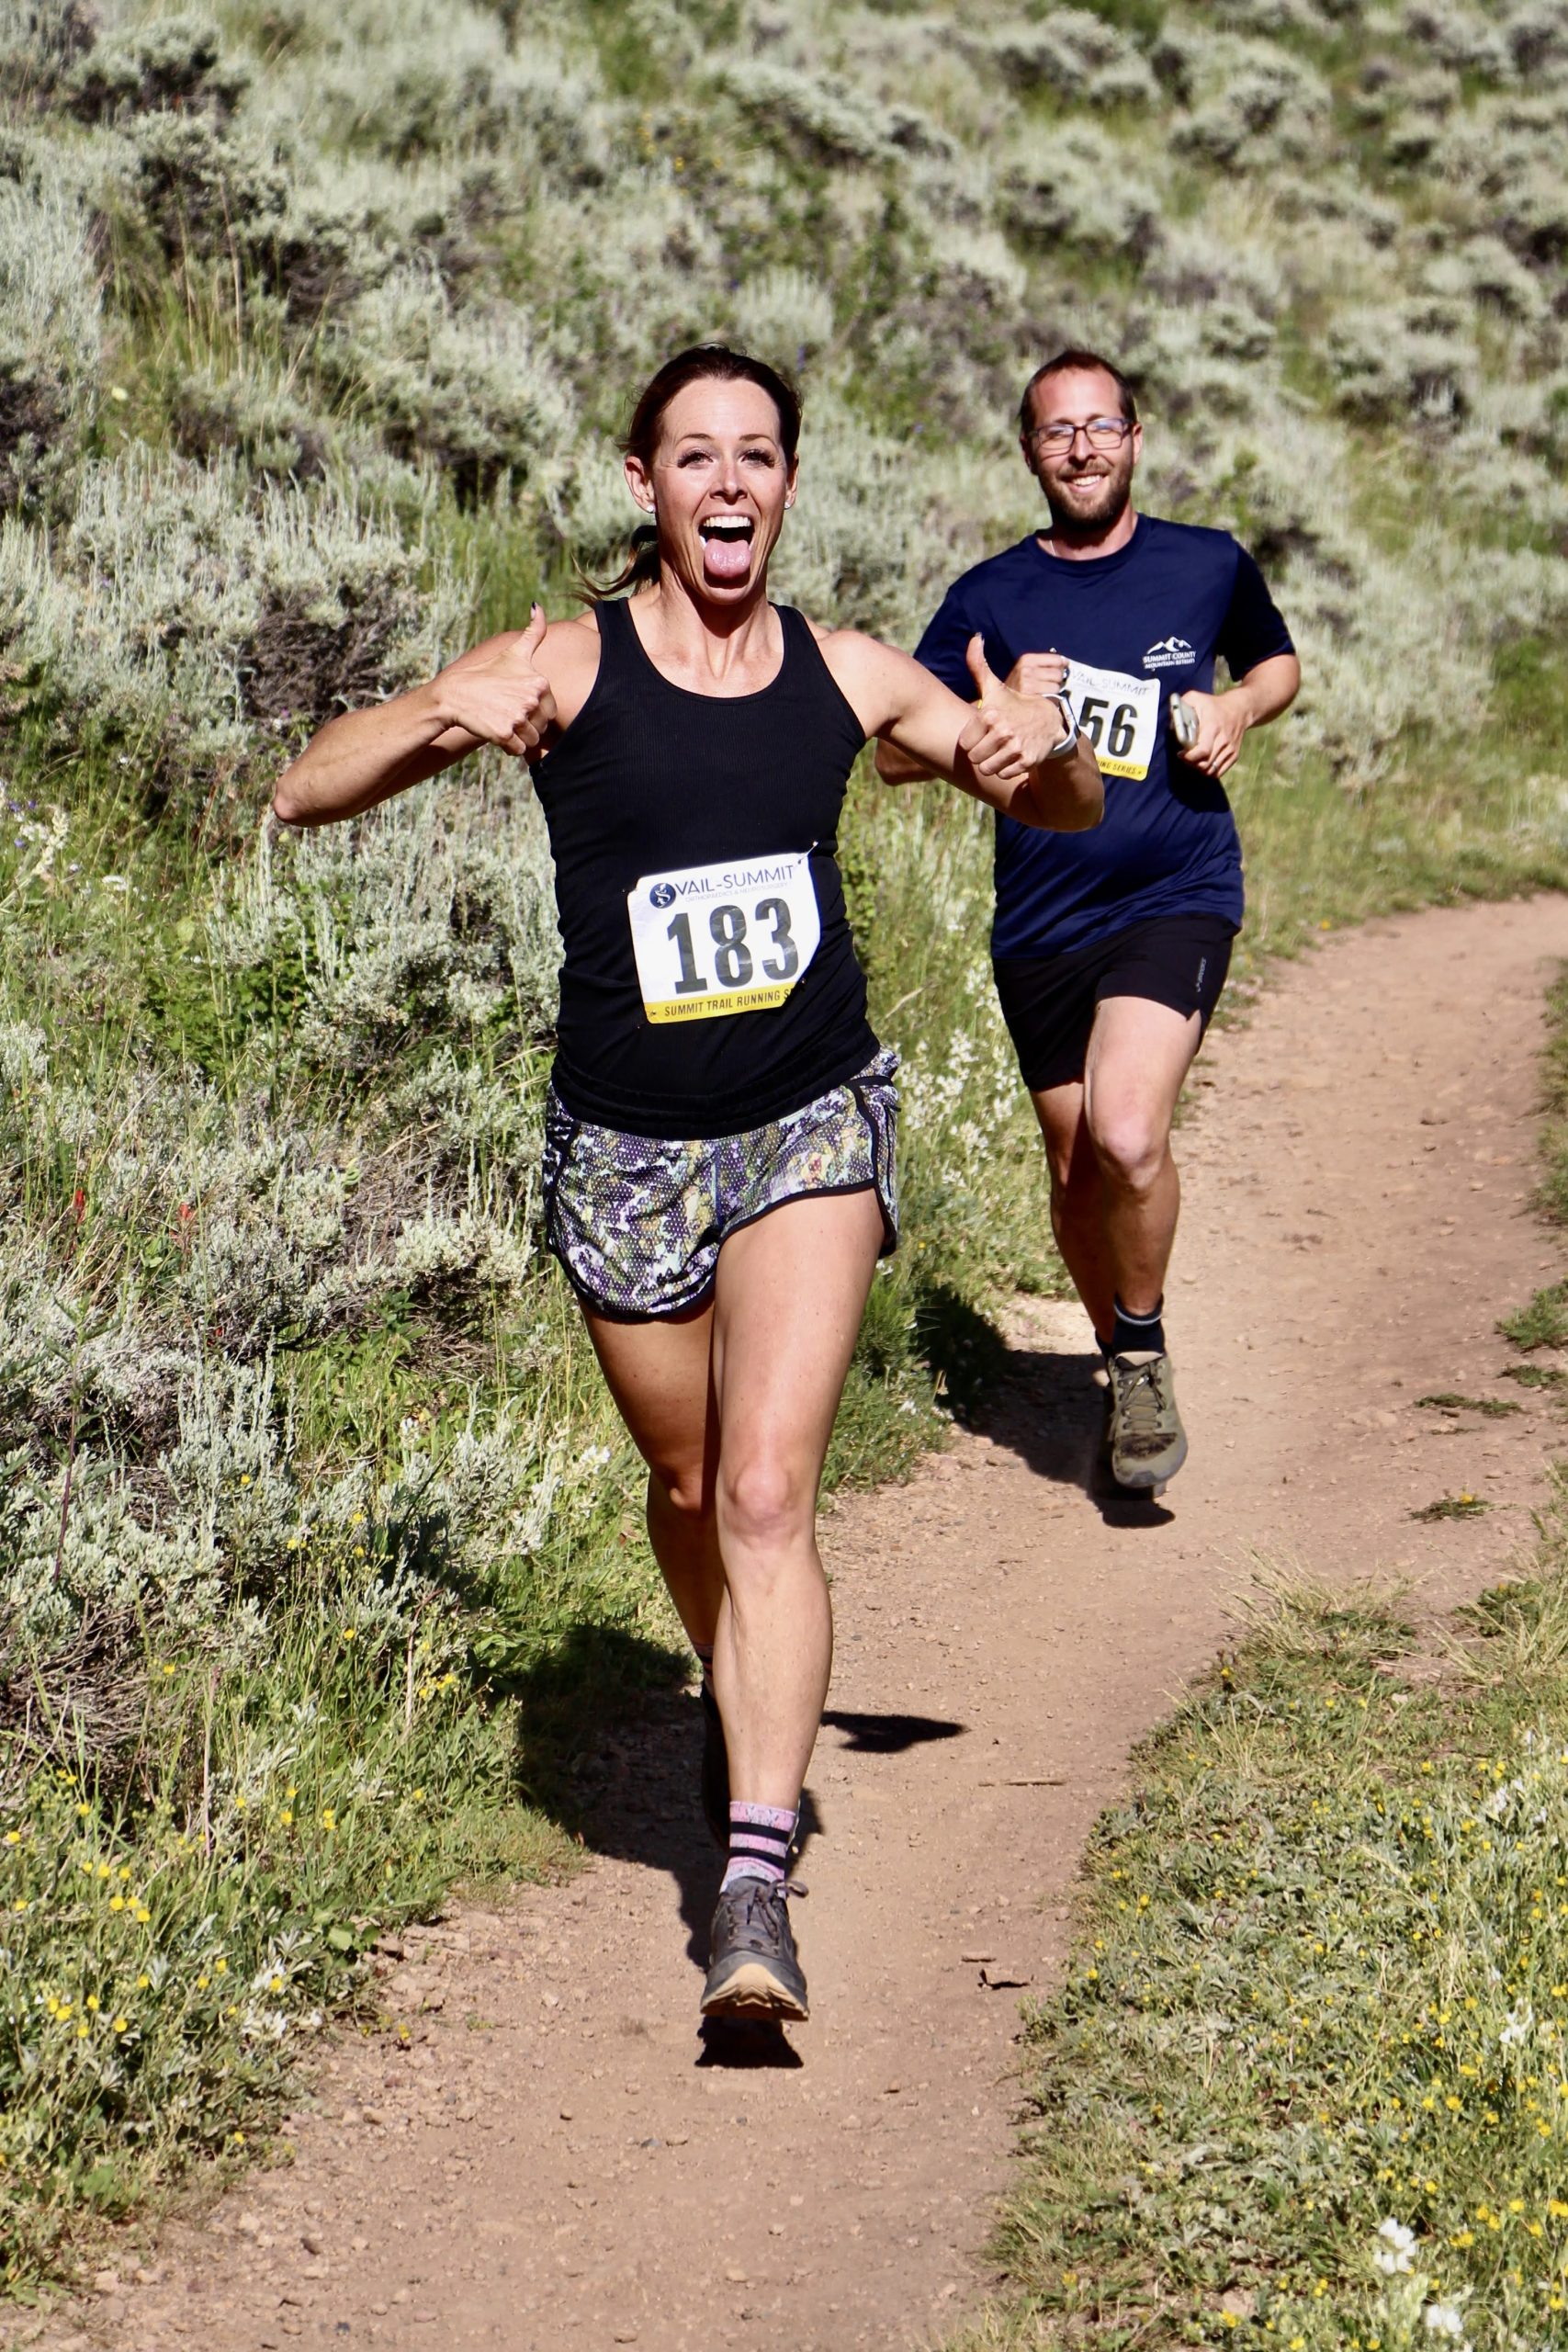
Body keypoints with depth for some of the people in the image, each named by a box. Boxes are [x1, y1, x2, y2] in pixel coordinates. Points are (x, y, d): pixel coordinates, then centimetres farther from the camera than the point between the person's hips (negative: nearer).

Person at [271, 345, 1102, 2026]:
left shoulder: (844, 675, 1)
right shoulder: (567, 663, -7)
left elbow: (1067, 813, 15)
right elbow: (304, 794, -13)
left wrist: (1044, 744, -9)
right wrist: (443, 721, -32)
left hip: (812, 1125, 0)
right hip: (626, 1147, 0)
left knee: (766, 1494, -15)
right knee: (690, 1489, 16)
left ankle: (756, 1885, -19)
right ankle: (745, 1709, 48)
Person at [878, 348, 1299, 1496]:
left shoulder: (1210, 567, 3)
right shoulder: (992, 599, 3)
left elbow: (1279, 661, 23)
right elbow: (896, 751, 6)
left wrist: (1237, 709, 0)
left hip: (1176, 899, -2)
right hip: (1041, 924, 3)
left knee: (1128, 1136, -23)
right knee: (1077, 1169, 11)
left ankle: (1145, 1352, 0)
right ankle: (1122, 1359, 35)